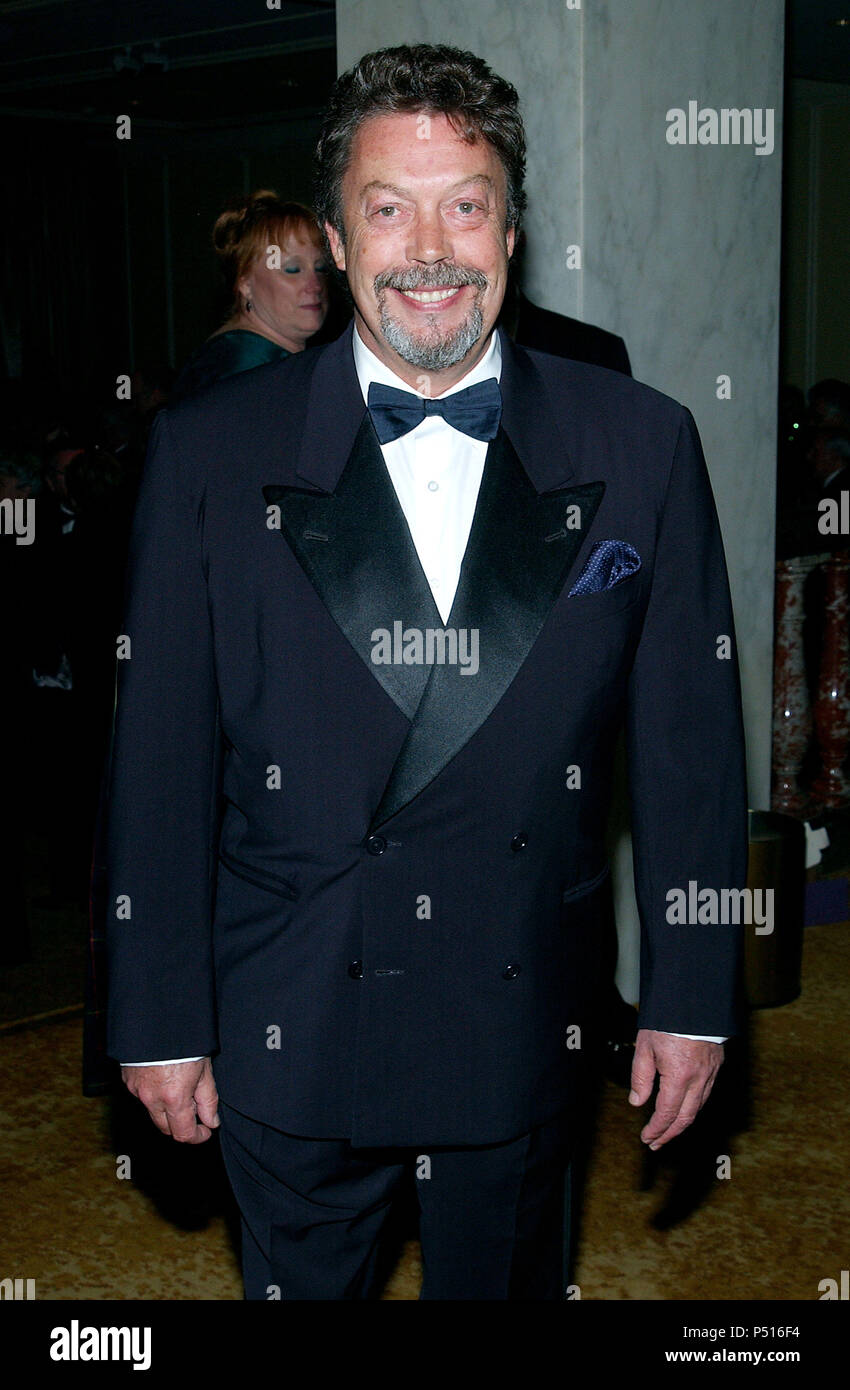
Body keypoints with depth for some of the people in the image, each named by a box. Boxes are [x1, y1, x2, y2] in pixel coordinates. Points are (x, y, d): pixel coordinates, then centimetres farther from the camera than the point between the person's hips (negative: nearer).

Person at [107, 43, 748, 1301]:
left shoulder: (641, 448, -4)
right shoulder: (209, 454, -6)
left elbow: (691, 738, -1)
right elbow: (162, 757, -5)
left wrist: (693, 997, 0)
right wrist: (160, 1019, -3)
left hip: (528, 1036, 1)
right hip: (286, 1042, 0)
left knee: (509, 1283, 20)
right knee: (301, 1283, 19)